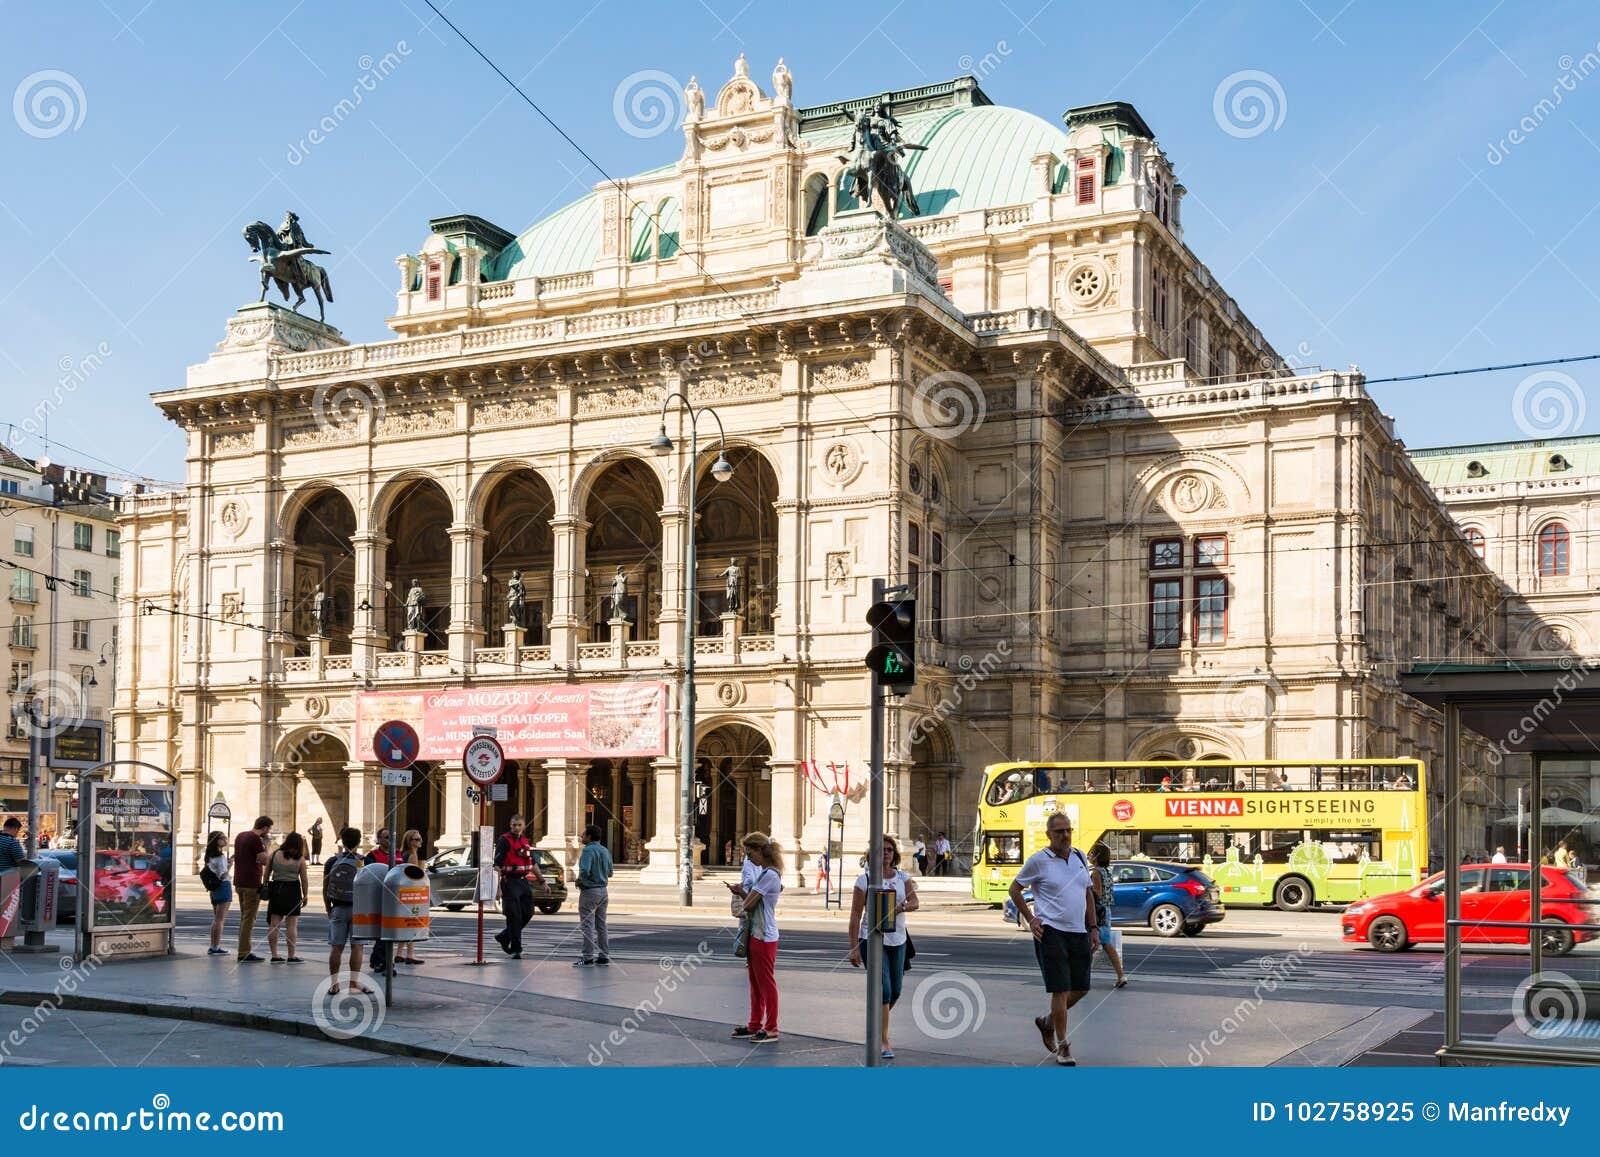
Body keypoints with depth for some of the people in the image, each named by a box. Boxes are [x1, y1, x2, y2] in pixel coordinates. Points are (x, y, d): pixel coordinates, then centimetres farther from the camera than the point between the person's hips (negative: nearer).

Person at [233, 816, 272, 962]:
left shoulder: (240, 836, 13)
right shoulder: (256, 839, -15)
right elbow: (264, 860, -19)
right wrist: (265, 845, -4)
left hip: (239, 883, 9)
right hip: (251, 884, -9)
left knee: (245, 918, 15)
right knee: (249, 919, -5)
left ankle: (244, 952, 19)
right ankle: (244, 953, -6)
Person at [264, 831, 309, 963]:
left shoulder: (273, 855, 3)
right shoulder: (300, 859, -3)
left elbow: (266, 874, 6)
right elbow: (304, 880, -2)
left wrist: (266, 888, 17)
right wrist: (305, 896, 7)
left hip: (275, 889, 3)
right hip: (293, 891, -3)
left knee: (274, 924, 7)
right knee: (292, 925, 0)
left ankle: (274, 955, 9)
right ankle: (292, 956, 1)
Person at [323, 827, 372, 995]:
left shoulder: (332, 862, 1)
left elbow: (325, 889, 4)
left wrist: (328, 910, 14)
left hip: (338, 909, 2)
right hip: (358, 909, -2)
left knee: (336, 947, 6)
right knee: (356, 946, 3)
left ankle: (334, 983, 8)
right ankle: (354, 982, 2)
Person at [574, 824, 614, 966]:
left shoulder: (588, 850, -16)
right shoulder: (605, 851, 8)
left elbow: (584, 871, -27)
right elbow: (610, 872, 12)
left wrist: (580, 879, -8)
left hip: (590, 891, -8)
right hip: (603, 890, 8)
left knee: (587, 925, -4)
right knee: (601, 925, 14)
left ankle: (588, 957, -5)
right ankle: (604, 955, 16)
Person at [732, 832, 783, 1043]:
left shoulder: (769, 875, -18)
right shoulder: (761, 871, 13)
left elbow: (748, 904, -17)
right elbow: (749, 898, 16)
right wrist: (742, 890, 0)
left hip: (764, 937, -10)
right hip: (755, 934, 10)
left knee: (766, 982, -2)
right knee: (755, 982, 16)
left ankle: (771, 1028, 6)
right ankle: (755, 1025, 25)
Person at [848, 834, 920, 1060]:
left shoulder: (902, 878, 6)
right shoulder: (865, 880, -6)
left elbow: (915, 902, -7)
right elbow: (855, 915, -7)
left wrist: (901, 907, -29)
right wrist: (853, 947, -11)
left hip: (897, 940, 5)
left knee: (895, 992, 11)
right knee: (884, 990, -12)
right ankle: (884, 1042, -4)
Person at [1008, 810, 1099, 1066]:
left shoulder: (1080, 857, 10)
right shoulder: (1039, 860, -6)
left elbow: (1088, 893, 18)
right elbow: (1015, 889, 3)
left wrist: (1093, 928, 11)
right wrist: (1030, 919, -5)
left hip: (1079, 932, 6)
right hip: (1051, 932, -6)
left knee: (1081, 988, 10)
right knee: (1061, 990, -6)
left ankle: (1047, 1022, 32)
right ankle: (1062, 1046, 6)